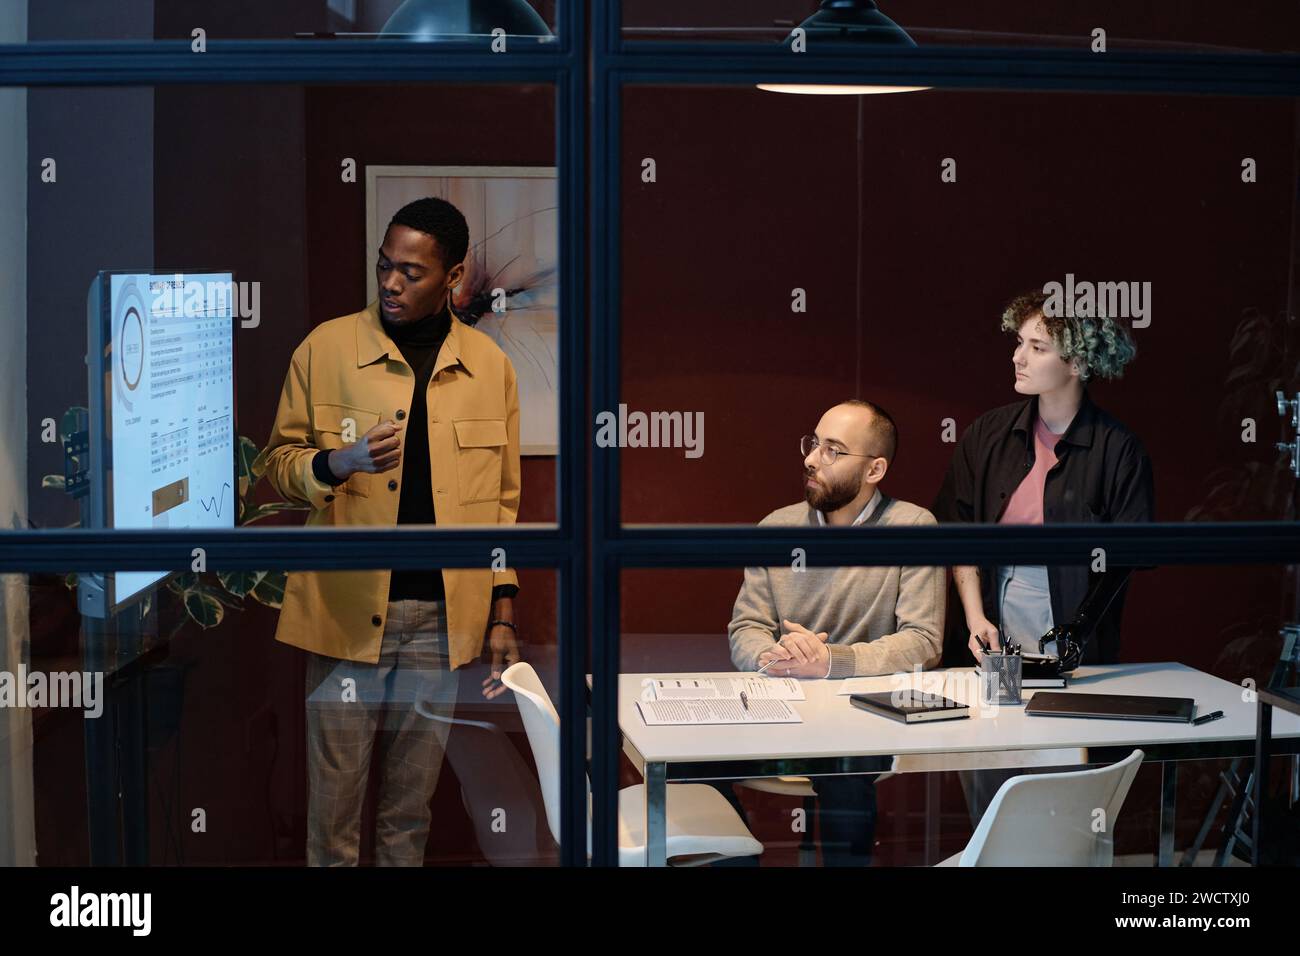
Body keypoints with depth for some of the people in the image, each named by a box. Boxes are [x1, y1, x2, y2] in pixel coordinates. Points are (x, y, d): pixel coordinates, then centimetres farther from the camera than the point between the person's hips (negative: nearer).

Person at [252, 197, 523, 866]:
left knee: (412, 803, 10)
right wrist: (339, 462, -18)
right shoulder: (327, 347, 0)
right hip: (347, 610, -2)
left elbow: (501, 501, 11)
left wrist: (502, 617, 6)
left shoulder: (490, 366, 6)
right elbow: (275, 463, 4)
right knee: (334, 792, 2)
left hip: (443, 618, 2)